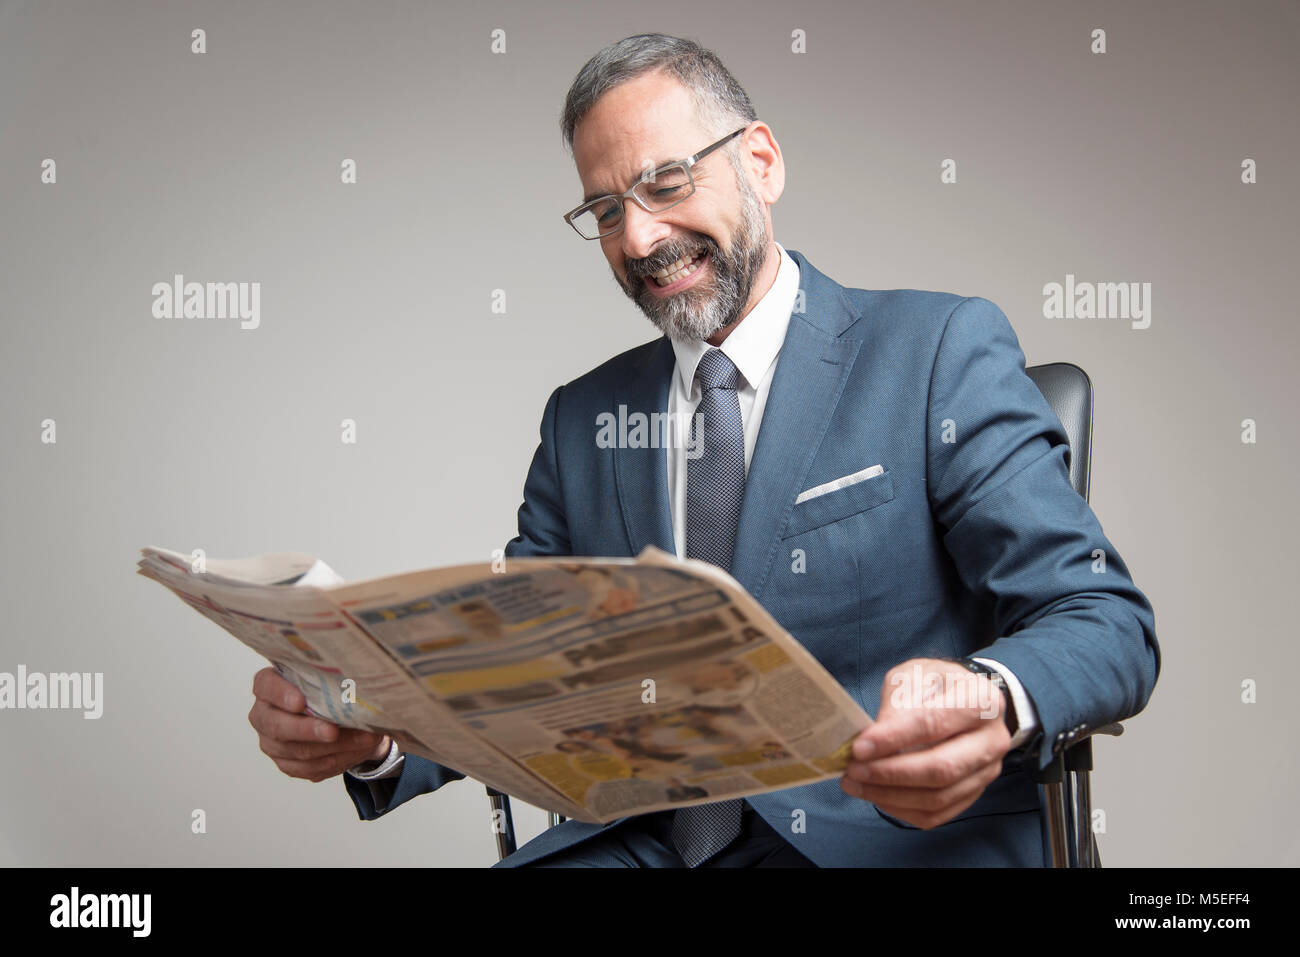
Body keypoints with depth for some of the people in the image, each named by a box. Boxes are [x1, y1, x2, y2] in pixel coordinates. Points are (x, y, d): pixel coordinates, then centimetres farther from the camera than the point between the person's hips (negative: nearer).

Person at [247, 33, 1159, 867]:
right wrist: (369, 733, -10)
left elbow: (1107, 621, -5)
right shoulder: (583, 420, 17)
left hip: (886, 835, -3)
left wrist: (993, 706, -29)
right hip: (642, 840, 4)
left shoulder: (943, 351, 2)